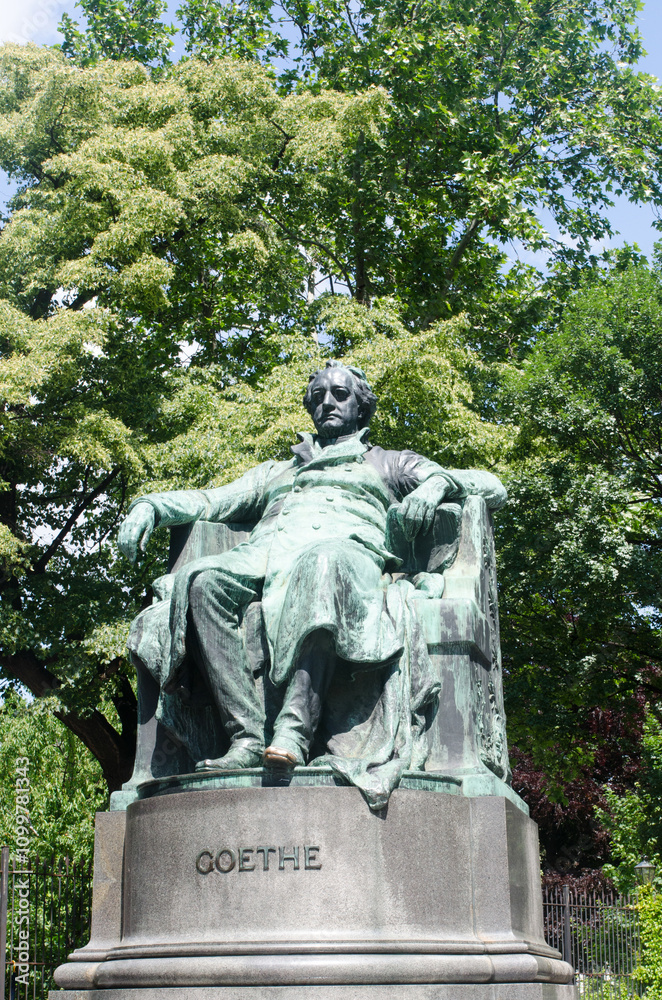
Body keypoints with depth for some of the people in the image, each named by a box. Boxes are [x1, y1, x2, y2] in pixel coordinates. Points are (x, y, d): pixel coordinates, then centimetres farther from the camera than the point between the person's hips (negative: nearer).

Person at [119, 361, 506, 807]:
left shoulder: (389, 463, 31)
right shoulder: (277, 472, 43)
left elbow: (492, 486, 22)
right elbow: (213, 500, 35)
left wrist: (437, 481, -1)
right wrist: (151, 505, 15)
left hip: (347, 549, -3)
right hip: (264, 553, 3)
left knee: (323, 563, -42)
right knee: (202, 578, -33)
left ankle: (295, 730, -53)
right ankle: (247, 738, -39)